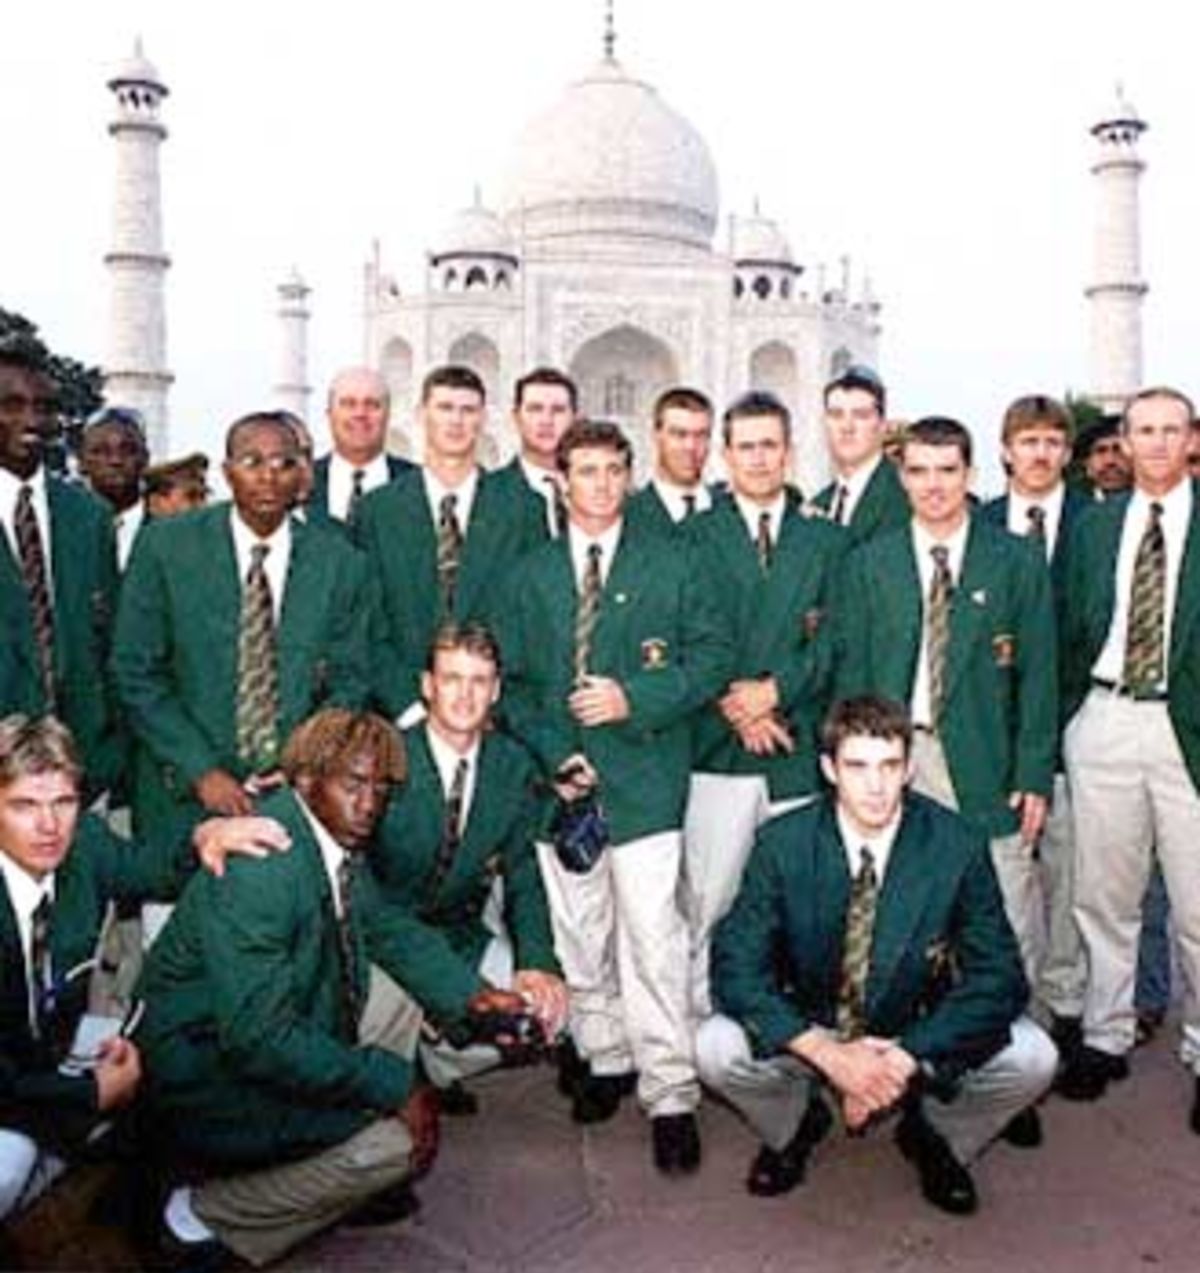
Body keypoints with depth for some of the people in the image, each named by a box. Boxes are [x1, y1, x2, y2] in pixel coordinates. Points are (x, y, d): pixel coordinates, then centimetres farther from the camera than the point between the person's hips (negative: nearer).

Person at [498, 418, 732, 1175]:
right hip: (563, 779, 3)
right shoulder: (533, 575, 11)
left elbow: (713, 655, 0)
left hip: (644, 775, -3)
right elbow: (512, 679, 9)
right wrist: (552, 752, -5)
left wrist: (635, 699, -12)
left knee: (652, 937, -7)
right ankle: (605, 1061, 28)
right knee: (579, 935, 11)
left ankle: (671, 1097, 1)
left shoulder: (669, 565, 5)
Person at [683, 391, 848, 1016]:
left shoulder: (827, 542, 13)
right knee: (705, 899, -1)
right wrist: (733, 707, -10)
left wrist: (775, 689, -10)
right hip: (716, 749, -1)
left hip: (798, 751, 2)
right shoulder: (692, 538, 8)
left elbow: (833, 640, 3)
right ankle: (697, 1013, 10)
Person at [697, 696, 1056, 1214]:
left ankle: (936, 1138, 10)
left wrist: (903, 1059, -28)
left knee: (1032, 1058, -23)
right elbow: (736, 967, -18)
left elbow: (997, 978, -16)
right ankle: (794, 1127, 11)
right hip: (810, 1032, 0)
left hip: (923, 1037, 0)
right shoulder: (783, 843, -15)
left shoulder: (958, 846, -15)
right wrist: (828, 1054, -30)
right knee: (716, 1050, -25)